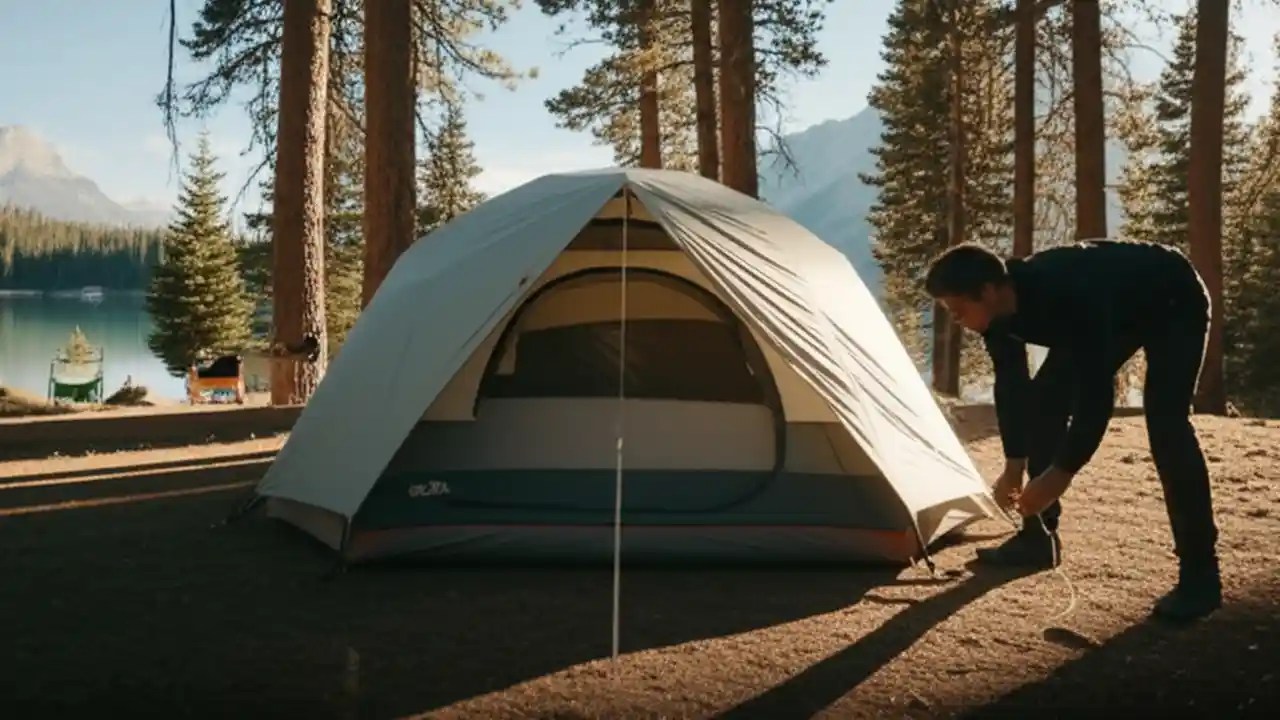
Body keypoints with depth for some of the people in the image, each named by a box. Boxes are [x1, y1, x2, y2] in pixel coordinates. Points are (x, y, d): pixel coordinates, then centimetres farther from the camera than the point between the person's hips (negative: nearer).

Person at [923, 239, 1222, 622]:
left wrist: (1060, 474, -36)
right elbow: (1011, 385, -5)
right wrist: (1013, 467, -6)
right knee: (1044, 401, 0)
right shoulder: (1000, 309, -19)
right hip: (1115, 312, 8)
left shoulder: (1069, 297, -44)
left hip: (1173, 305, -8)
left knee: (1164, 423, -24)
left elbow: (1096, 393, -39)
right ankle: (1037, 538, 10)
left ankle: (1200, 575, -18)